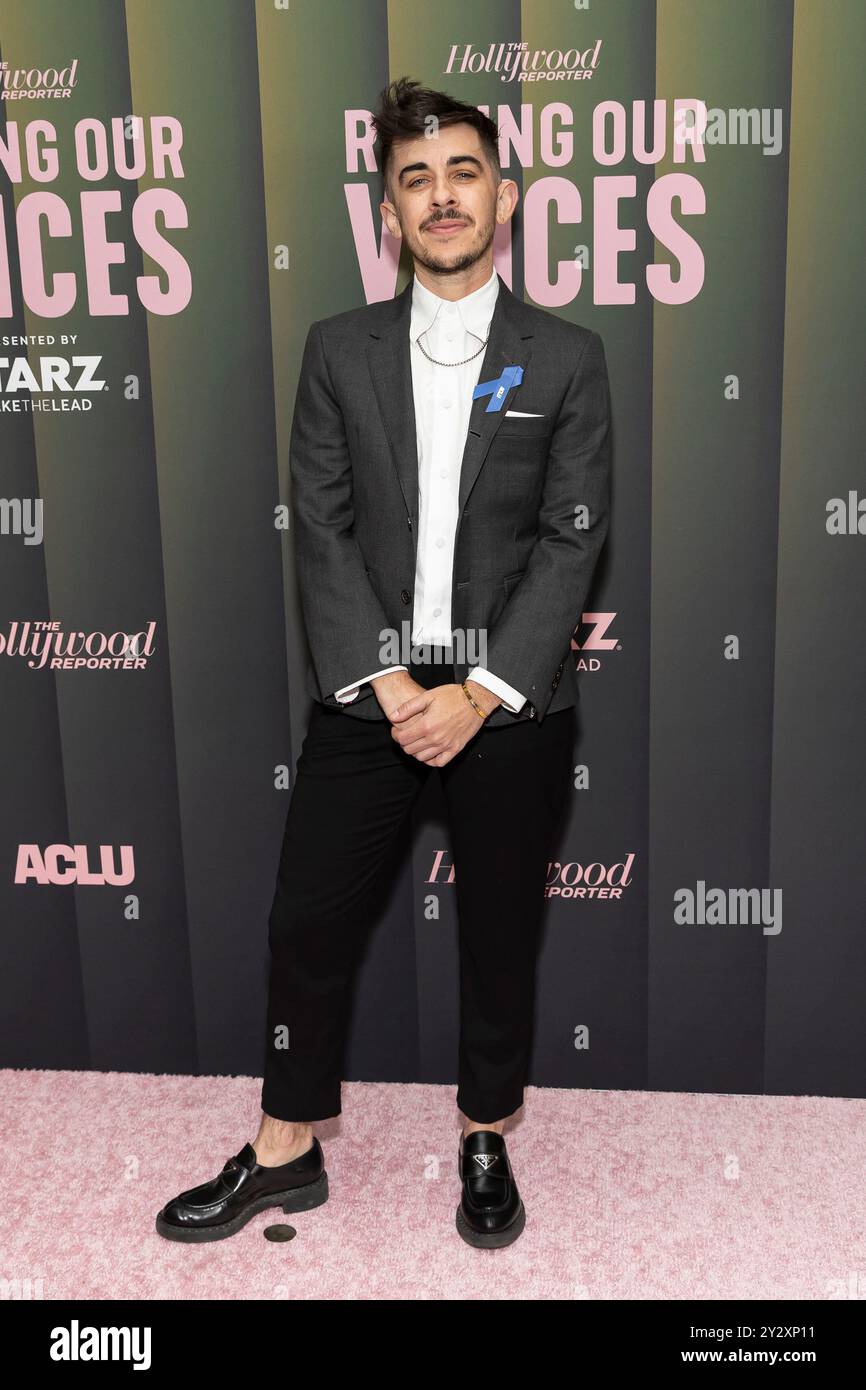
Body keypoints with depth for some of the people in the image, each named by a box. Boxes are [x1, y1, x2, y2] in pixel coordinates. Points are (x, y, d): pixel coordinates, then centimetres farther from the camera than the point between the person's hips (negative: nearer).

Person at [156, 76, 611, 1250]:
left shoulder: (567, 359, 2)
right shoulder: (339, 351, 5)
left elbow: (573, 539, -4)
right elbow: (322, 530, -1)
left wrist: (480, 695, -14)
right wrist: (384, 682, -12)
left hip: (512, 703, -1)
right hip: (367, 693, 1)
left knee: (500, 933, 11)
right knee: (308, 924, 7)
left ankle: (487, 1143, 33)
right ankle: (285, 1154, 27)